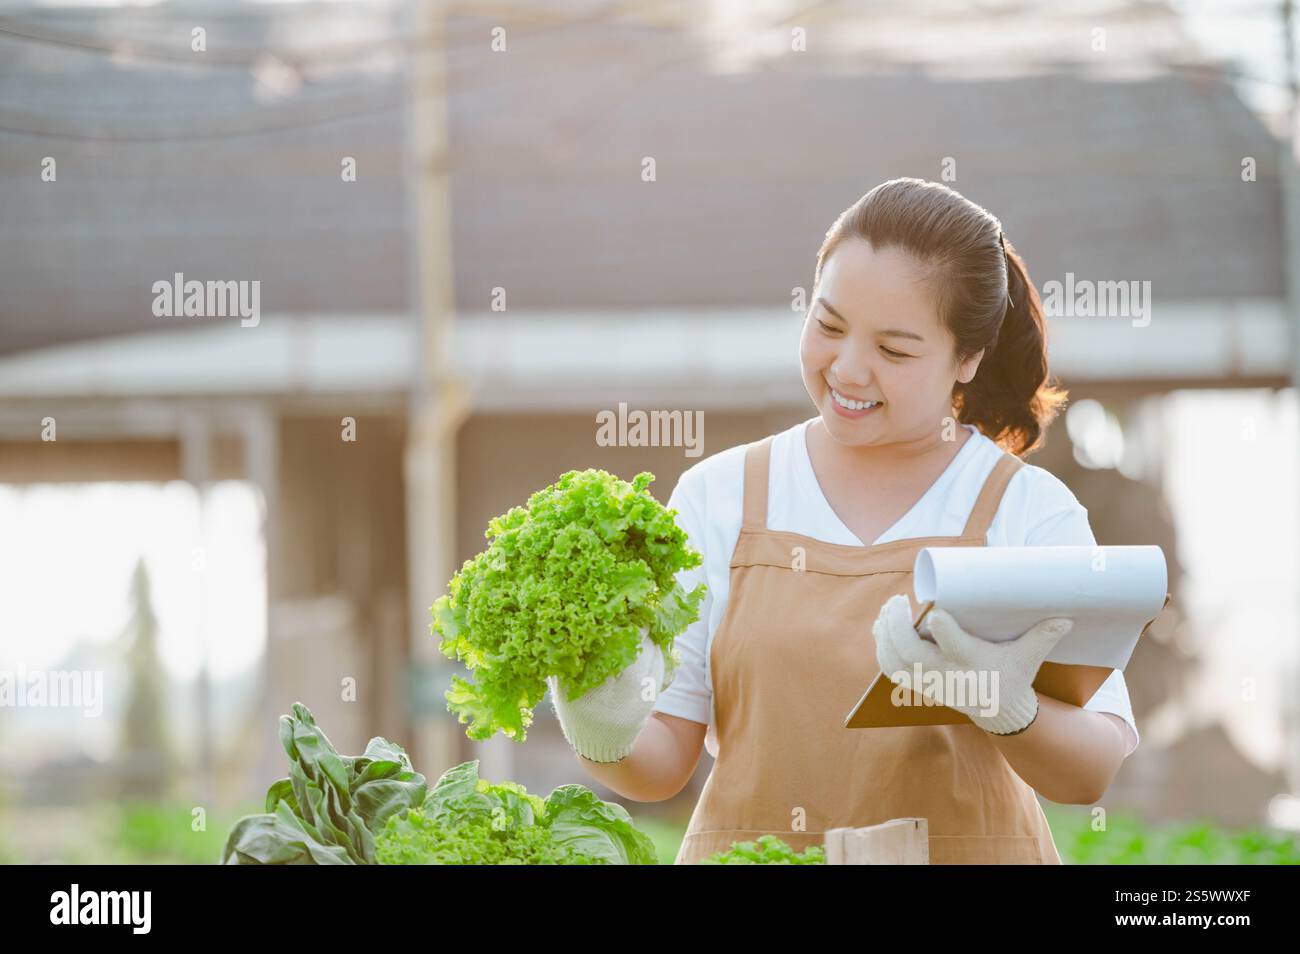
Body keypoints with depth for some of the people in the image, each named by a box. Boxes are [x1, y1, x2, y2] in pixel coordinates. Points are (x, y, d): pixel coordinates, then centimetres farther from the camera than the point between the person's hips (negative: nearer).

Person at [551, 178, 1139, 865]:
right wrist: (608, 741, -15)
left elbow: (1090, 775, -8)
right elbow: (663, 761, 5)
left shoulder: (1030, 511, 2)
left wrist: (1007, 709, -26)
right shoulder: (717, 496, 8)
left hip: (969, 849, -1)